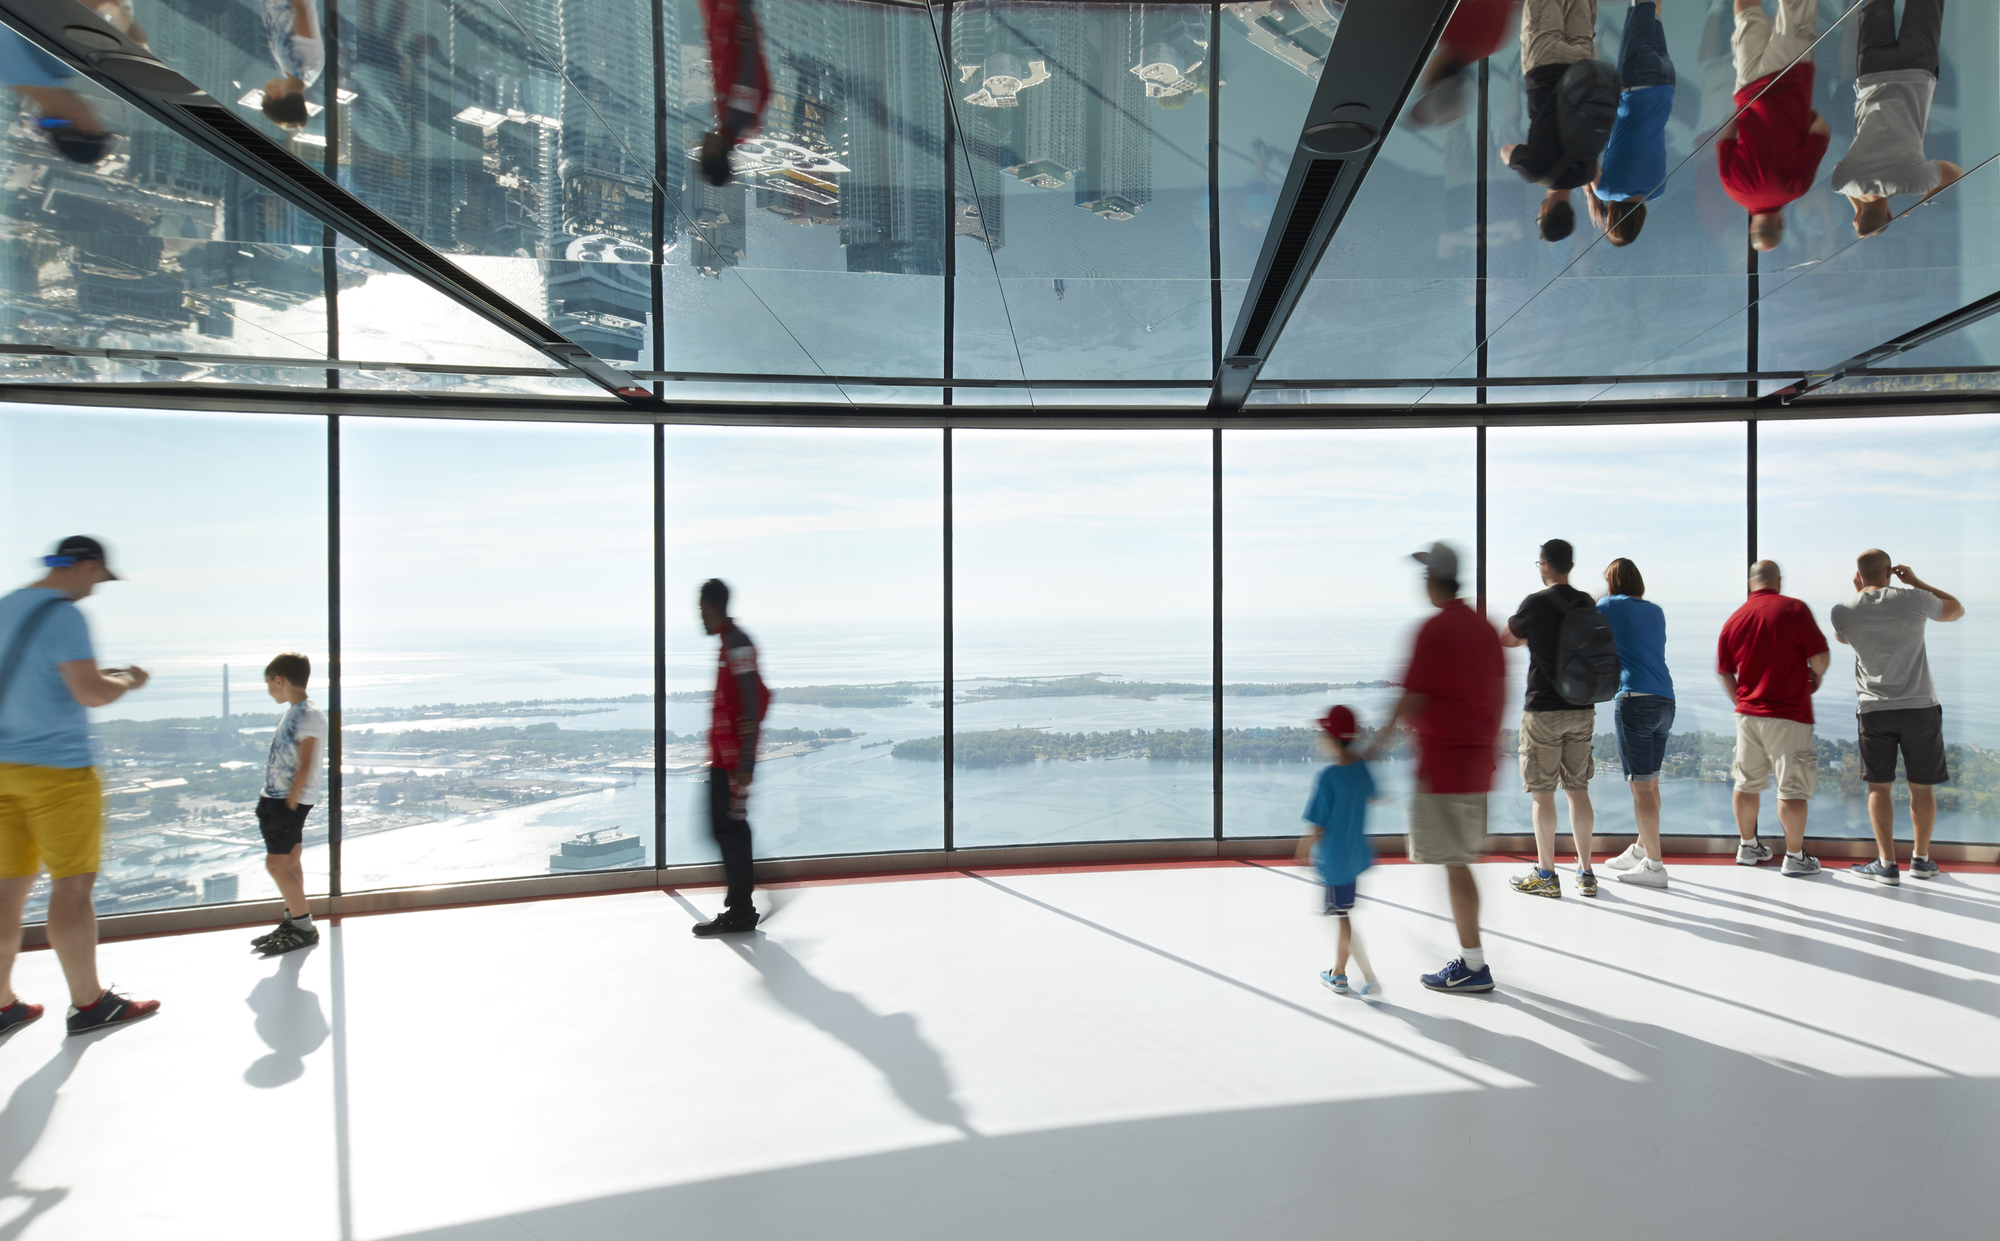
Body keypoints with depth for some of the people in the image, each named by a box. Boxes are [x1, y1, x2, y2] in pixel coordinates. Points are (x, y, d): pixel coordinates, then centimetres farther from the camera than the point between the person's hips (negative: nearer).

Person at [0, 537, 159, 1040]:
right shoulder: (62, 615, -14)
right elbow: (91, 693, -21)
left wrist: (96, 675, 21)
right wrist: (127, 680, -2)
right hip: (57, 768, -8)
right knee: (73, 885, -1)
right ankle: (88, 1003, 7)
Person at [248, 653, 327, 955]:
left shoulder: (310, 715, -16)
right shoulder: (291, 712, 13)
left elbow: (305, 766, -19)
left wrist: (290, 803, -20)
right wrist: (272, 802, 15)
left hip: (291, 801, -9)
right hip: (276, 798, 9)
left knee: (276, 864, -9)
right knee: (289, 862, 14)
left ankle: (305, 928, 0)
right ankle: (292, 921, 22)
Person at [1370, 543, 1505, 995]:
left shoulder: (1434, 629, -14)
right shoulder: (1485, 627, 11)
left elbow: (1412, 700, -14)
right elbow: (1499, 692, 15)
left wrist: (1377, 745, -5)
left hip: (1442, 762, -9)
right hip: (1479, 763, 9)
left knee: (1455, 864, -2)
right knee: (1462, 860, 15)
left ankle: (1474, 966, 3)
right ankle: (1469, 956, 21)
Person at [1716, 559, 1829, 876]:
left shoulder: (1734, 620, 5)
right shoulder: (1795, 609, -9)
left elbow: (1725, 673, 9)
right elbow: (1820, 658, -11)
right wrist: (1817, 678, 10)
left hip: (1747, 713, 5)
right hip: (1788, 715, -5)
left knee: (1747, 783, 15)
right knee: (1792, 788, 2)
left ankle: (1748, 846, 26)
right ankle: (1795, 856, 7)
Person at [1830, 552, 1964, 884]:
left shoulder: (1844, 611, -3)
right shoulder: (1913, 599, -5)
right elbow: (1956, 610, 15)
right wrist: (1916, 581, 20)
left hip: (1873, 710, 0)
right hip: (1920, 707, 0)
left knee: (1879, 786, 5)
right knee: (1922, 786, 11)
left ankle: (1887, 863, 4)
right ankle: (1921, 858, 22)